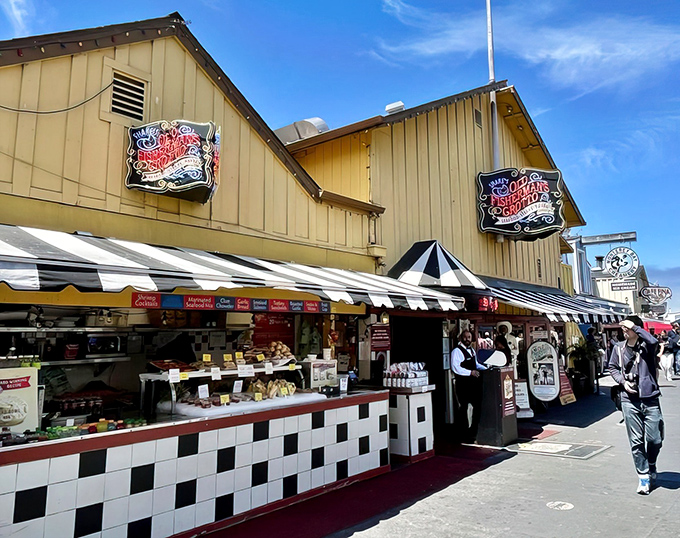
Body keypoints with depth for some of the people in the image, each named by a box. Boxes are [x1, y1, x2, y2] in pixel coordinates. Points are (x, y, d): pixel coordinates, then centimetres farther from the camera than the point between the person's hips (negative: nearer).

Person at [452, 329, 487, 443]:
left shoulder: (471, 350, 15)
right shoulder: (457, 351, -13)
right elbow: (455, 368, -23)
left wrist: (485, 369, 13)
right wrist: (470, 372, -25)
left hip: (473, 382, 9)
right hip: (463, 383, -9)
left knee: (478, 405, 13)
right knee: (463, 408, 1)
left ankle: (473, 431, 28)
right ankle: (465, 435, 13)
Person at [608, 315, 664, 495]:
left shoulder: (646, 345, -6)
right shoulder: (619, 348, 4)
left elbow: (654, 341, -31)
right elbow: (612, 367, 15)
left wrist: (635, 327, -22)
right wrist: (623, 381, -2)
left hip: (650, 398, -2)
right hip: (629, 400, 2)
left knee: (655, 439, 5)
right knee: (636, 441, 4)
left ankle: (651, 466, 34)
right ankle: (643, 476, 17)